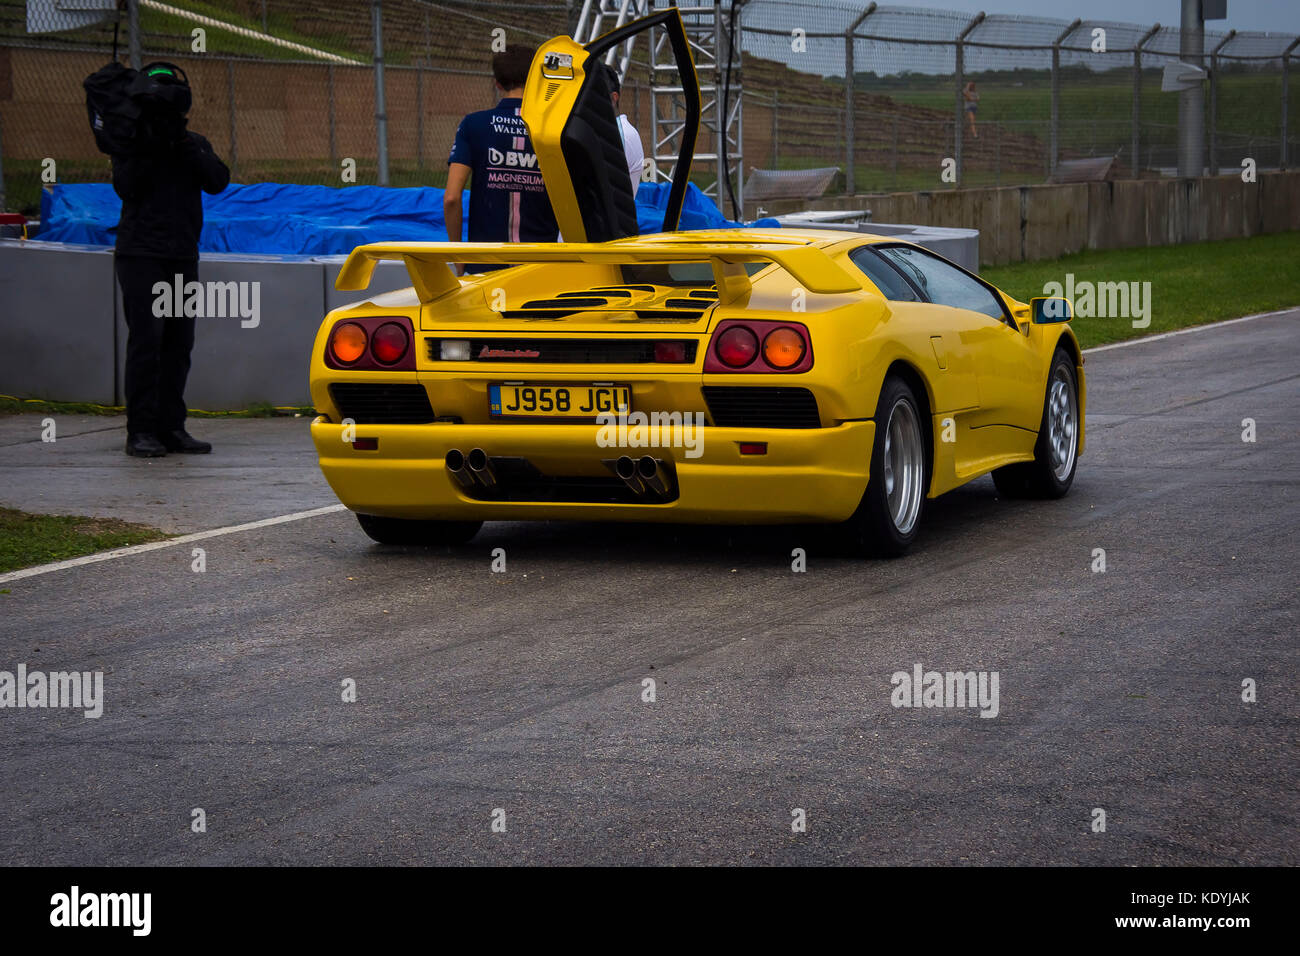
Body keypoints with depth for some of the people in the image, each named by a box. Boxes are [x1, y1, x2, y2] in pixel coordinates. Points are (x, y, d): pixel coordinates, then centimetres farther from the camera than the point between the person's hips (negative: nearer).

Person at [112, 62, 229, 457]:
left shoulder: (195, 144, 13)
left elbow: (218, 181, -4)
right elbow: (126, 186, -12)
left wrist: (186, 147, -13)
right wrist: (153, 146, -16)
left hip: (184, 257, 4)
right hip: (141, 253, -4)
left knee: (179, 343, 3)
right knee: (146, 339, -12)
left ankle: (171, 427, 9)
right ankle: (141, 431, -11)